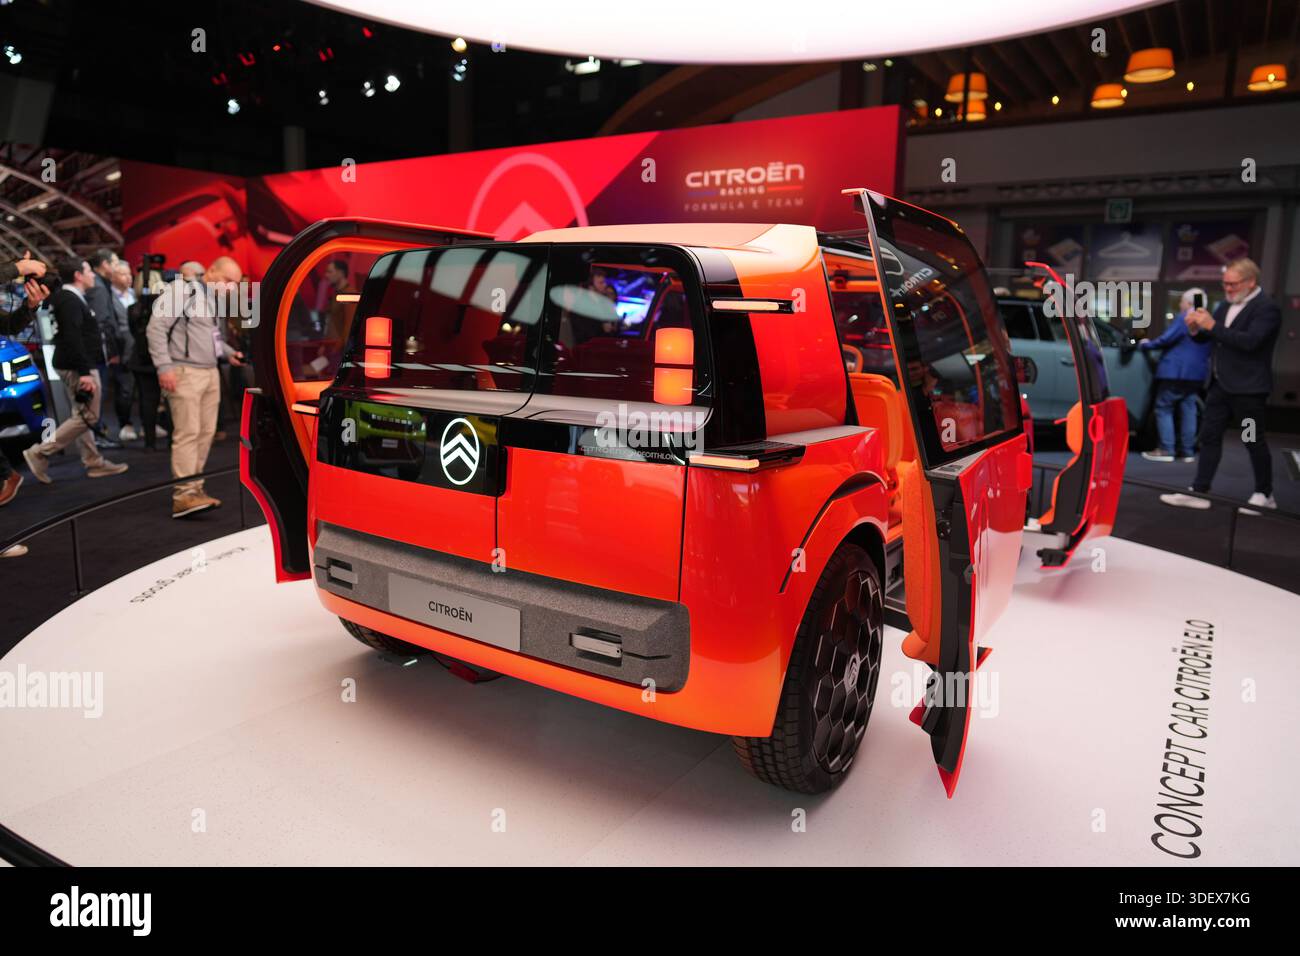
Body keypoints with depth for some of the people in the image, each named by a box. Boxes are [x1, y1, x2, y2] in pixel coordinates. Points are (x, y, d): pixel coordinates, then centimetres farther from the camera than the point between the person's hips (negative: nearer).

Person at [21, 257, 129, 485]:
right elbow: (72, 339, -24)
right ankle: (39, 453, -2)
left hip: (76, 366, 11)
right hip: (77, 367, -11)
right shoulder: (70, 300, -16)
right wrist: (84, 372, -27)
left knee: (82, 415, 13)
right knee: (87, 417, -6)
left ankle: (93, 462, 20)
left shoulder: (70, 298, 14)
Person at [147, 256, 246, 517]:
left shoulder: (216, 300, 19)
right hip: (184, 373, -8)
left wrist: (229, 353, 11)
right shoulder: (182, 291, -7)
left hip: (210, 373, 8)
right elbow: (156, 327, -12)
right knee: (187, 433, -12)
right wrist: (164, 367, -19)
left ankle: (193, 487, 13)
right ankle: (184, 496, -12)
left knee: (206, 433, 6)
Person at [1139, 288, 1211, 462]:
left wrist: (1147, 344, 0)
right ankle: (1186, 451, 9)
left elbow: (1166, 339, -16)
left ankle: (1167, 450, -8)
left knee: (1164, 409, -4)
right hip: (1196, 374, 8)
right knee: (1188, 409, 9)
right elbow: (1207, 350, 25)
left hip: (1175, 372, -8)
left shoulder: (1185, 318, -11)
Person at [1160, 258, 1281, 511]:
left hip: (1247, 387, -8)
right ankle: (1198, 492, 7)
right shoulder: (1226, 306, 12)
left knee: (1254, 440, 3)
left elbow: (1249, 341, -26)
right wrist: (1195, 328, -7)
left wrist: (1212, 325, -26)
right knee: (1209, 436, 5)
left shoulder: (1266, 308, -12)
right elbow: (1205, 337, 15)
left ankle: (1265, 495, 17)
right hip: (1221, 385, 8)